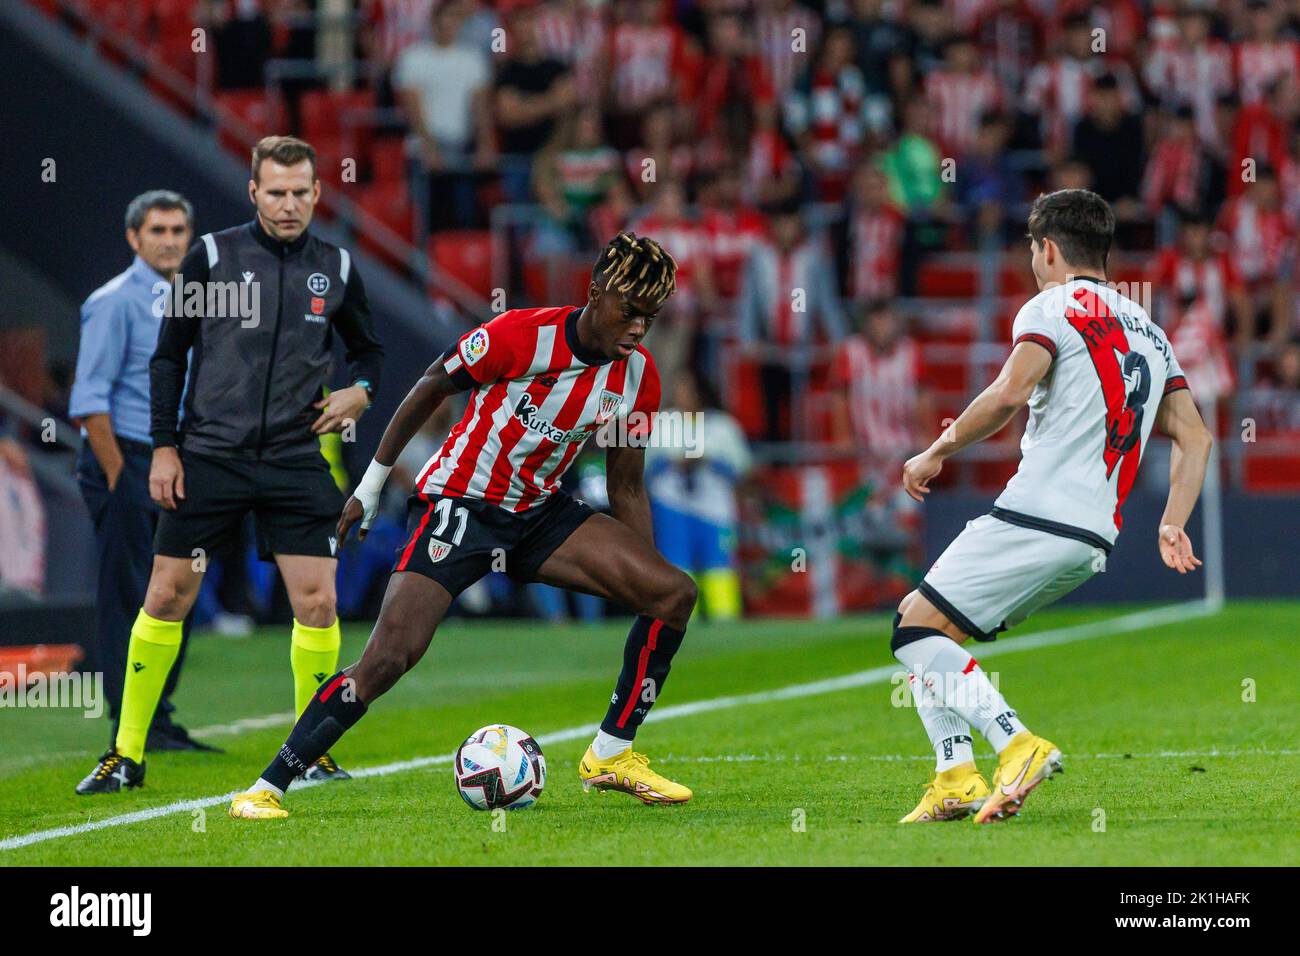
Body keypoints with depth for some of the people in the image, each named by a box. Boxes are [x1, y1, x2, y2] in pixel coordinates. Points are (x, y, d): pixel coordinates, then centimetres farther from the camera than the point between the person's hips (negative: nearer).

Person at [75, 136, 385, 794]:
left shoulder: (336, 269, 5)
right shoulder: (211, 257, -2)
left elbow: (367, 348, 20)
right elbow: (169, 355, 4)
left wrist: (361, 389, -2)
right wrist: (163, 447, -2)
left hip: (296, 463, 1)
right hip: (208, 459, -1)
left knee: (316, 600, -8)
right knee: (166, 596, 0)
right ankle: (127, 755, 10)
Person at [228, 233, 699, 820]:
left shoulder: (638, 377, -5)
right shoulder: (521, 336, -20)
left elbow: (626, 489, 7)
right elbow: (431, 388, -5)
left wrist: (647, 580, 3)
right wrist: (371, 484, 1)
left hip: (539, 513, 6)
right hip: (456, 506, -6)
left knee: (675, 594, -9)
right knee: (388, 657, -22)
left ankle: (610, 756, 4)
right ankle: (263, 790, -13)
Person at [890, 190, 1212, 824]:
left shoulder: (1054, 307, -2)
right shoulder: (1148, 329, 24)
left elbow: (1010, 393, -18)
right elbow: (1194, 437, 20)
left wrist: (937, 451, -7)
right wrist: (1172, 526, 17)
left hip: (1038, 517, -9)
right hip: (1095, 537, 9)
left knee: (917, 632, -8)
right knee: (932, 630, 15)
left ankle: (1018, 745, -21)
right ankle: (955, 780, 2)